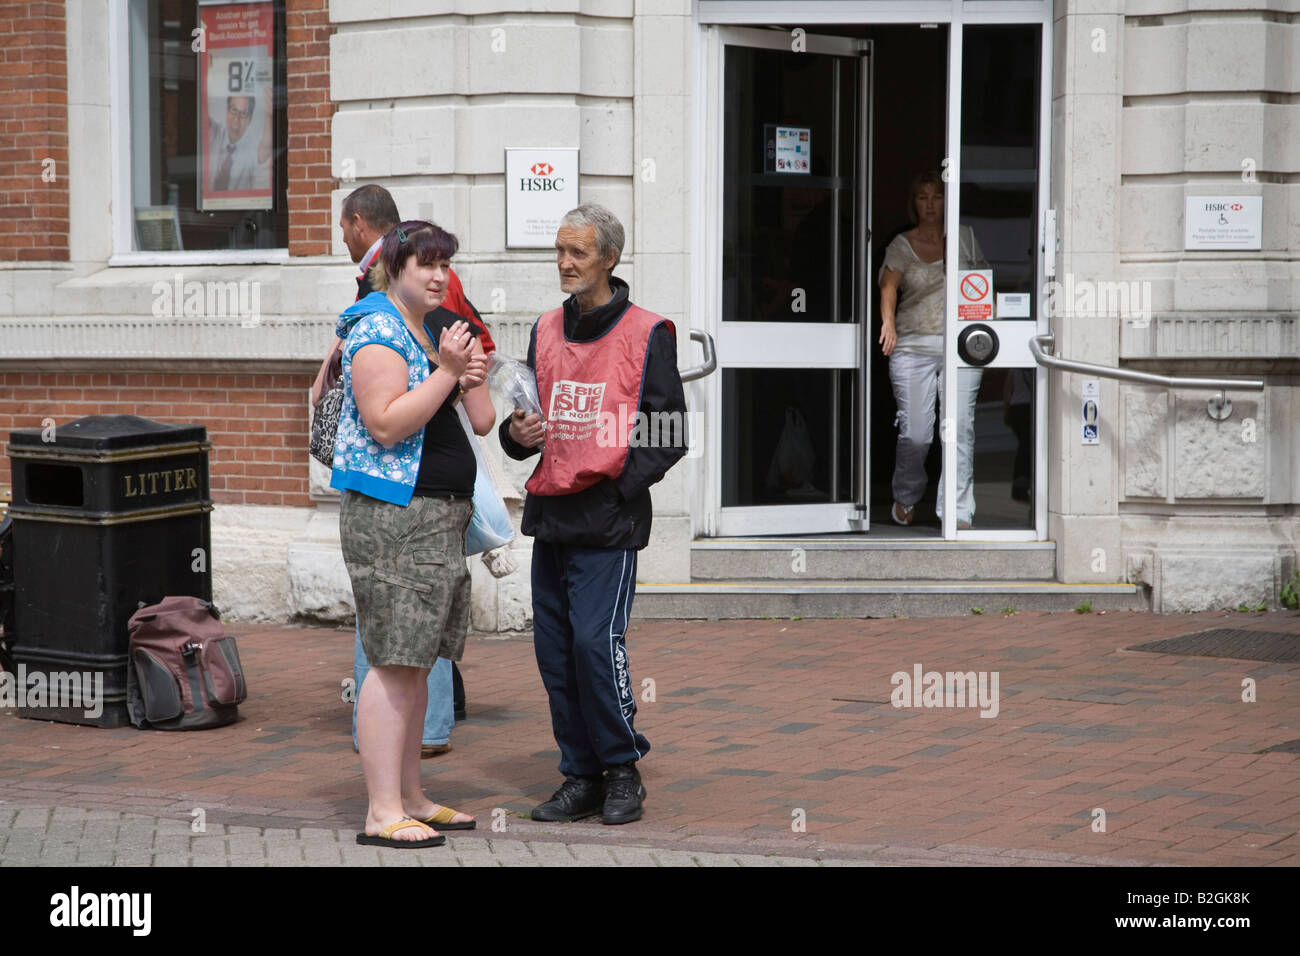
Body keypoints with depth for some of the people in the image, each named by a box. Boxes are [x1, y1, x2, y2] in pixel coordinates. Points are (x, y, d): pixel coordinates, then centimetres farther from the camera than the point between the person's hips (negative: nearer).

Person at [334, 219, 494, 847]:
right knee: (393, 661, -11)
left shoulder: (435, 328, 19)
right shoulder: (377, 329, -10)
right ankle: (383, 813, -10)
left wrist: (471, 379, 0)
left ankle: (410, 799, 17)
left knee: (416, 661, 11)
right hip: (390, 512, -10)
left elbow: (480, 423, 19)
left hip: (439, 513, 10)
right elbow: (385, 425, -21)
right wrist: (446, 372, -20)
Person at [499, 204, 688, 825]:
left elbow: (670, 433, -4)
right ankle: (581, 777, 16)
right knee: (555, 650, 7)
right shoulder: (546, 330, 14)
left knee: (596, 641, -12)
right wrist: (517, 433, -1)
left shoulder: (646, 334, -3)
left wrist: (622, 483, -13)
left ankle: (623, 770, 4)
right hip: (550, 516, 6)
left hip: (609, 520, -6)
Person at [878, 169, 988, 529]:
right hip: (913, 347, -1)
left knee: (960, 429, -8)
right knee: (914, 434, -5)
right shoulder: (901, 245, 8)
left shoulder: (964, 237, 13)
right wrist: (888, 323, -27)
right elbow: (889, 285, -8)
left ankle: (958, 513, -5)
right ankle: (905, 499, 22)